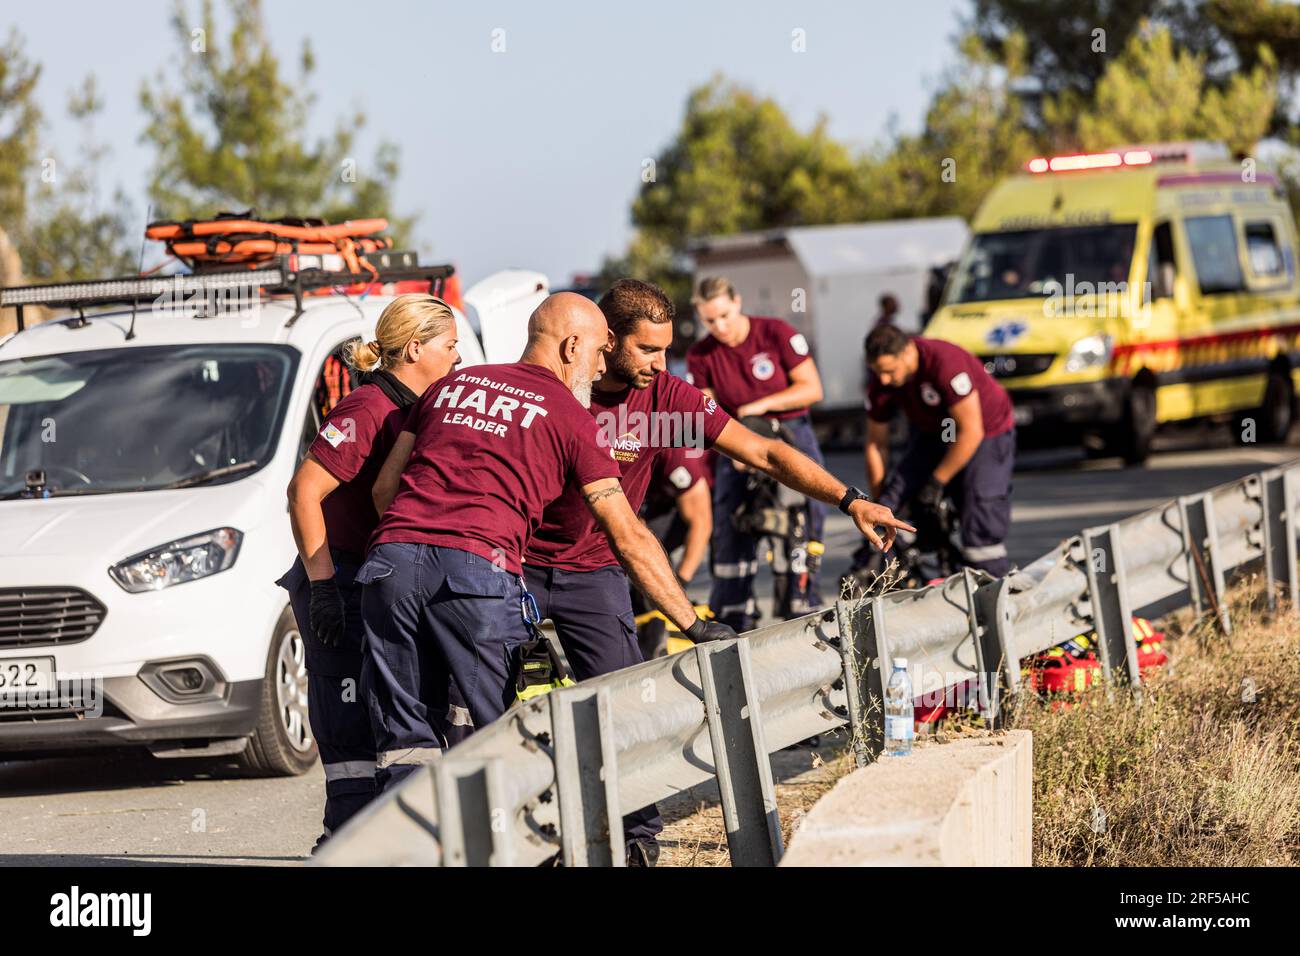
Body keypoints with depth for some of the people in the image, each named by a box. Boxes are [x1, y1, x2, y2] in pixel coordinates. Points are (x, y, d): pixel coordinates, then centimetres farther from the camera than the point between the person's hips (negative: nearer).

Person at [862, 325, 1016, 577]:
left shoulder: (946, 363, -33)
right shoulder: (881, 381, -14)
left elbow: (971, 433, -28)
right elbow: (876, 444, -1)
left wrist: (937, 482, -22)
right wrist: (879, 501, 2)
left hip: (987, 433, -6)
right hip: (932, 434, 6)